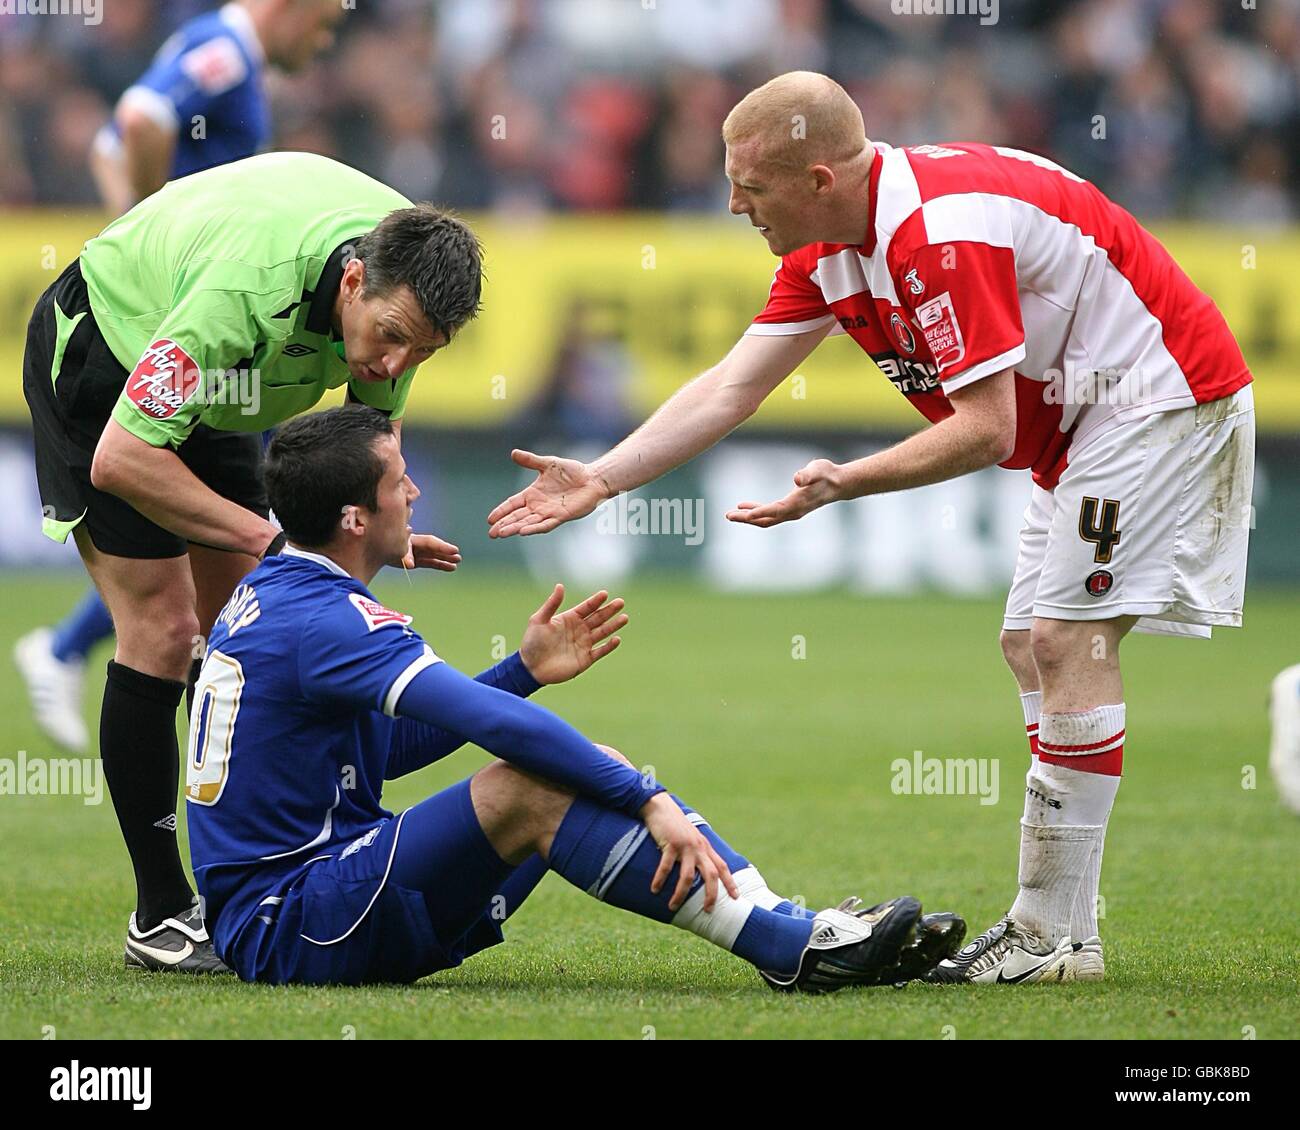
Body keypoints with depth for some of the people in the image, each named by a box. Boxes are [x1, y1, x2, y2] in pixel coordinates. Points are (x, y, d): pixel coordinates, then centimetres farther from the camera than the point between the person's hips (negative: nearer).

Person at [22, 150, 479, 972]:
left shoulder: (404, 265, -19)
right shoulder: (246, 287, -42)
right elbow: (120, 459, -37)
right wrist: (273, 539, -35)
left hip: (203, 390, 8)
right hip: (96, 357, -7)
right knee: (163, 631, -13)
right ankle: (160, 915, -6)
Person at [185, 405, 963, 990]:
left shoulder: (269, 596, 13)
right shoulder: (324, 619, -19)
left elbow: (393, 743, 23)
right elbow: (497, 724, -29)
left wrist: (525, 669, 15)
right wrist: (650, 801, -26)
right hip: (292, 928, -10)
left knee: (598, 766, 3)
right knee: (532, 782, -26)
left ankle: (785, 924, -9)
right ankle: (790, 948, -27)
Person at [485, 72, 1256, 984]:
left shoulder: (942, 232, -28)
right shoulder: (828, 249, 3)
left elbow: (986, 429, -29)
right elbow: (731, 388, 6)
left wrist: (845, 483, -29)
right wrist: (600, 479, 0)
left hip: (1159, 392, -10)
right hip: (1082, 417, 10)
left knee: (1069, 635, -15)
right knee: (1031, 642, 8)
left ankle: (1054, 938, -14)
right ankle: (1054, 925, 8)